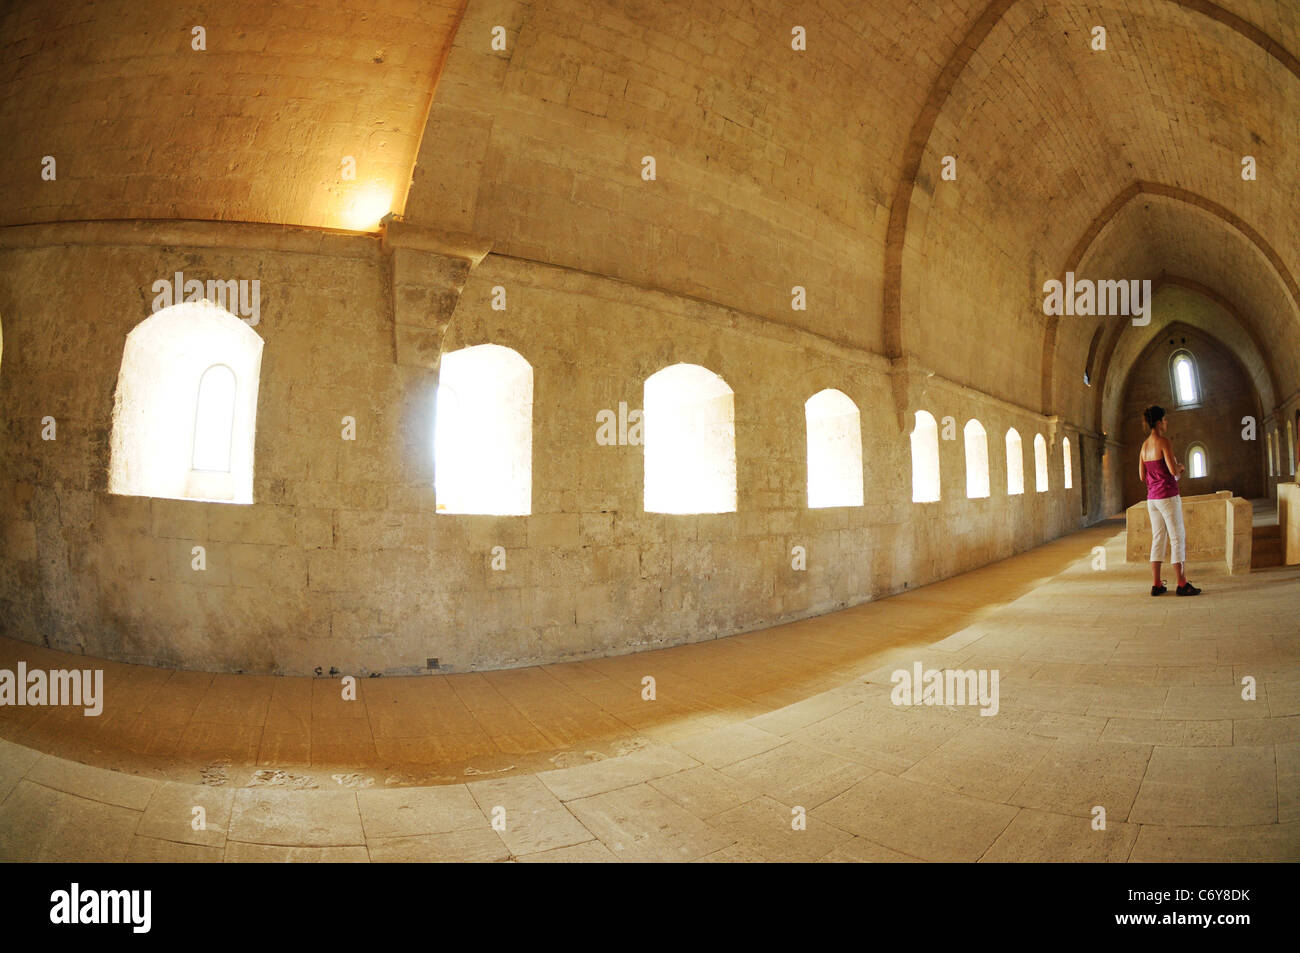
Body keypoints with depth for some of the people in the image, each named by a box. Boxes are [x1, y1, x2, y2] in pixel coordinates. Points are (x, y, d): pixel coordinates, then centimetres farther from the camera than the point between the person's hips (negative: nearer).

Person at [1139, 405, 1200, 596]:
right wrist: (1180, 468, 2)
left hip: (1152, 498, 7)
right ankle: (1182, 584, 3)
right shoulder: (1164, 442, -12)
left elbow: (1142, 476, 12)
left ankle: (1156, 584, 11)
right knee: (1178, 538, 0)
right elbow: (1173, 470, -18)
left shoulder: (1144, 445, 11)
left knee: (1158, 539, 10)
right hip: (1168, 496, -7)